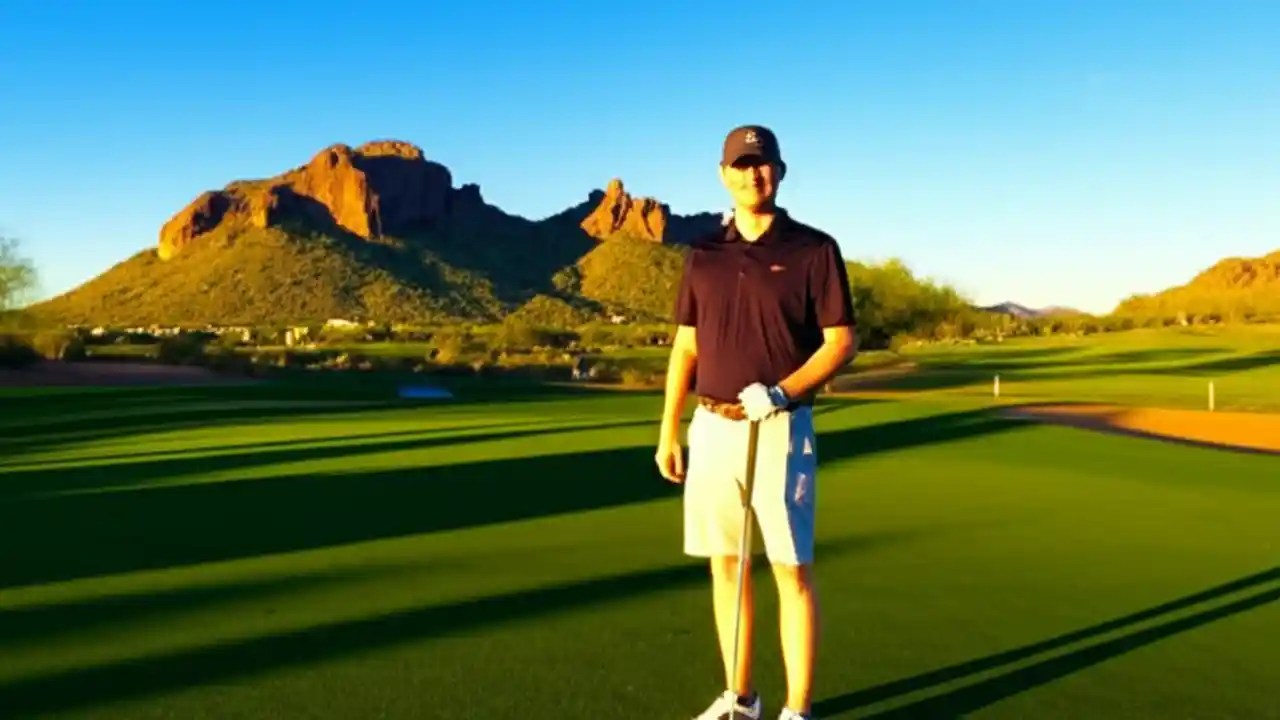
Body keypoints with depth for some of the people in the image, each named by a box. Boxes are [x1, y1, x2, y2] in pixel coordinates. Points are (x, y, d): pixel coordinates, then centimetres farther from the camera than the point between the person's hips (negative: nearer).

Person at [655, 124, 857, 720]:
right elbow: (685, 345, 12)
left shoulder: (814, 249, -3)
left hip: (781, 429, -4)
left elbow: (842, 342, -5)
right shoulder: (703, 254, 9)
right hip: (712, 428, 5)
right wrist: (668, 431, 8)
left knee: (792, 571, -1)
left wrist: (780, 392, -20)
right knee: (726, 566, 10)